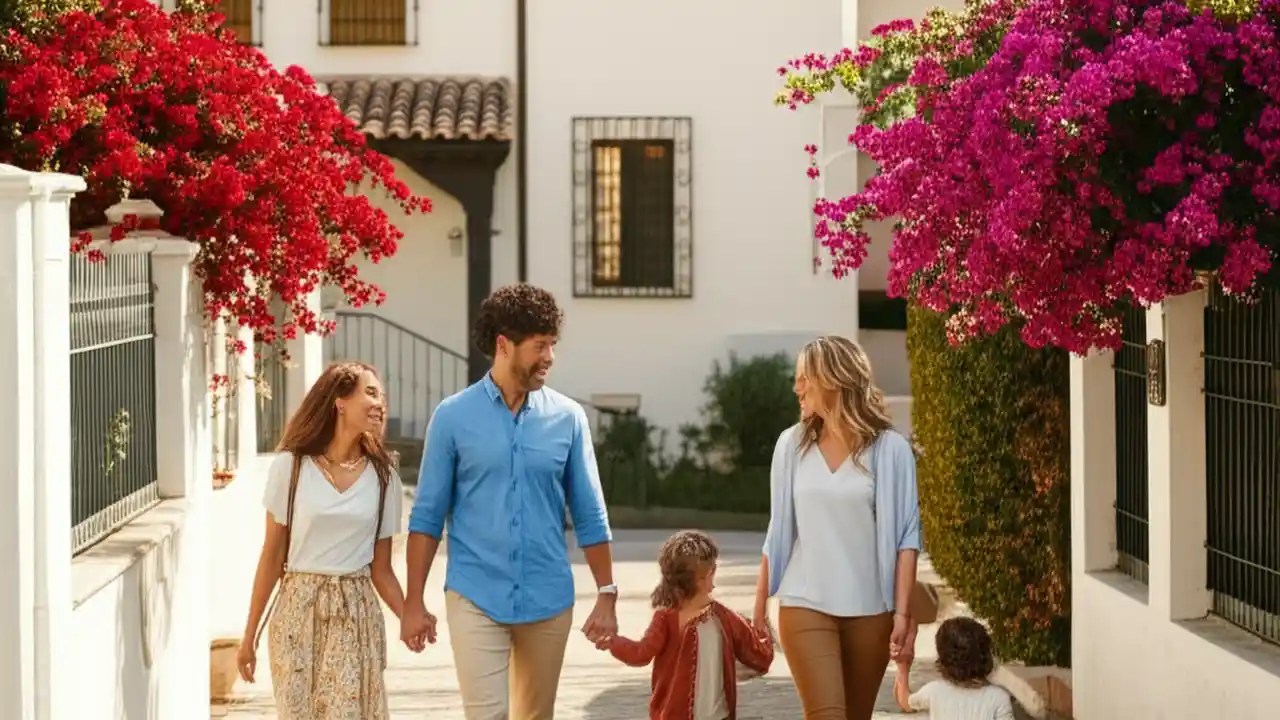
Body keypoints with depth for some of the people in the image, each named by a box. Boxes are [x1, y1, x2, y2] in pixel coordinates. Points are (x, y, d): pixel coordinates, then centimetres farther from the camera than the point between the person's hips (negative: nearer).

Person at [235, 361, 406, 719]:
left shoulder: (383, 478, 5)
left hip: (356, 614, 1)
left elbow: (381, 570, 7)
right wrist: (250, 634, 2)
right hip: (298, 609, -1)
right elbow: (272, 556, 2)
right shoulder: (291, 466, -1)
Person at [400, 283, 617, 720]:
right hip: (476, 598, -2)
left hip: (548, 600, 2)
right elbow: (427, 516, 2)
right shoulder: (453, 417, -2)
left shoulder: (568, 419, 3)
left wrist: (607, 594, 1)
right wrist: (414, 602, -1)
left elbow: (589, 516, 7)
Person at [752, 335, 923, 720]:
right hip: (805, 606, 0)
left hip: (870, 610, 0)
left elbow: (906, 537, -3)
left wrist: (903, 612, -10)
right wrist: (759, 609, 10)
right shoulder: (792, 444, 5)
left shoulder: (890, 448, -2)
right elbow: (779, 533, 11)